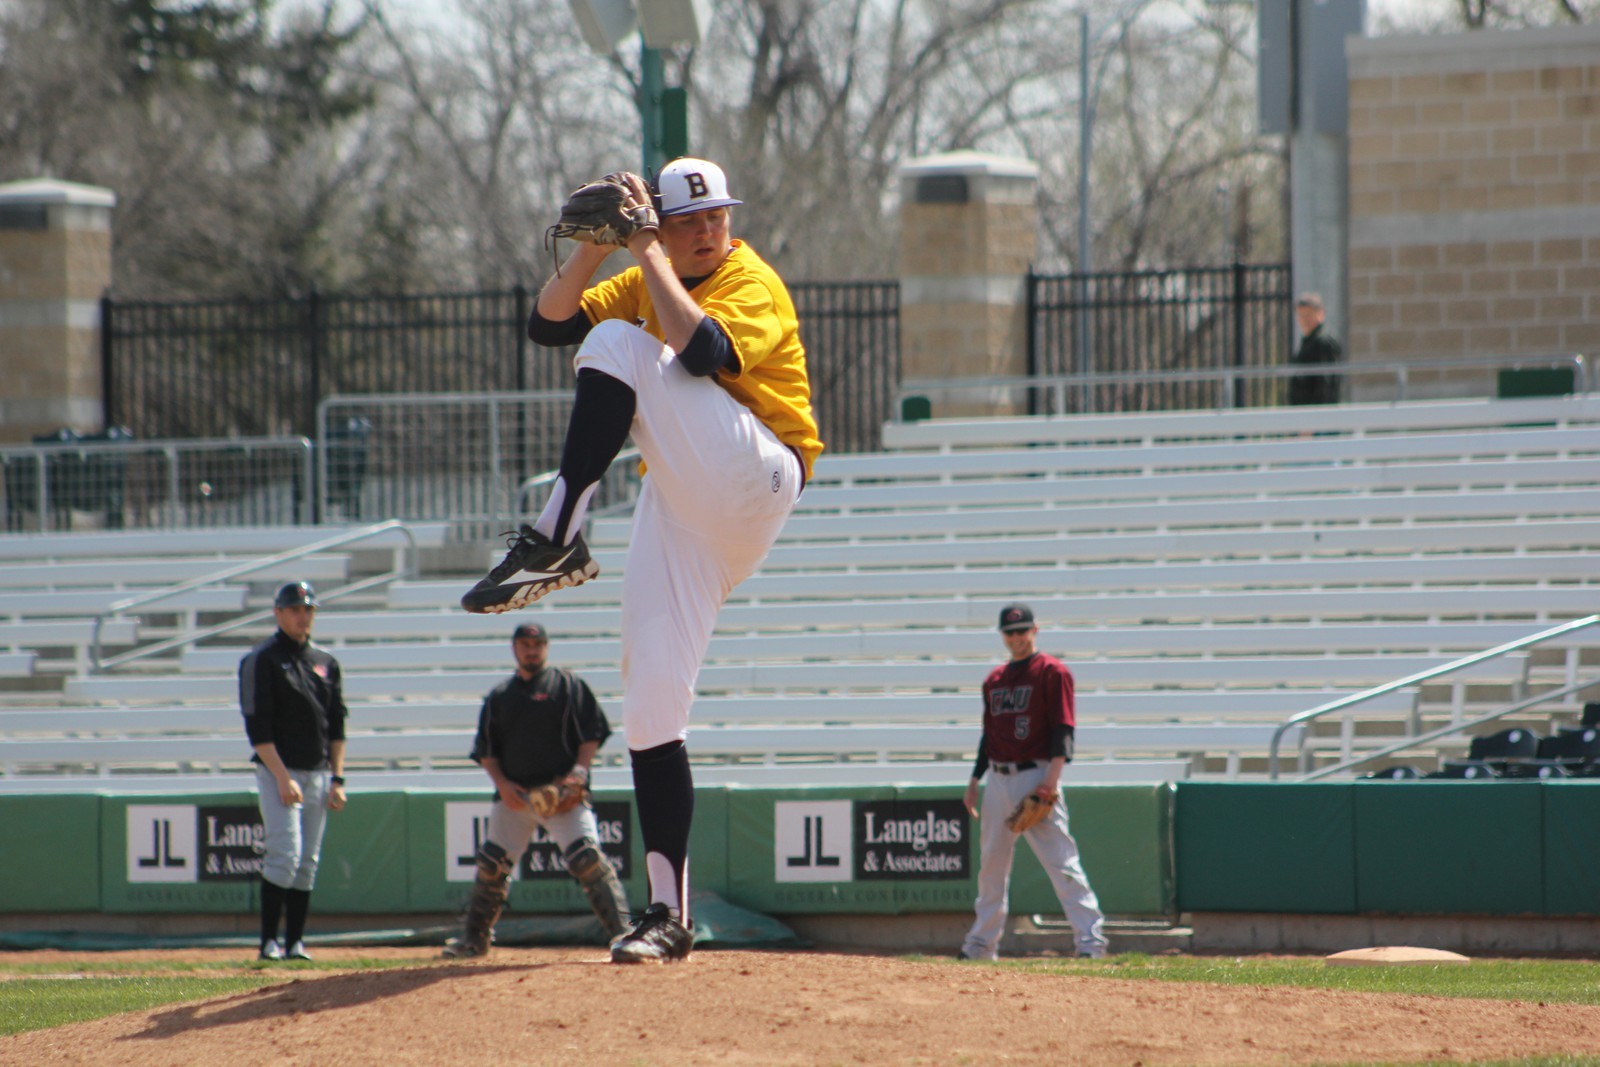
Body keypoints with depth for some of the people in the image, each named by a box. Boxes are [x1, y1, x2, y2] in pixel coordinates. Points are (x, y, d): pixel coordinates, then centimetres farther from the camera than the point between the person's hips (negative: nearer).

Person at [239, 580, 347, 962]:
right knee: (284, 855, -15)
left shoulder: (325, 662, 14)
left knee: (308, 865, 5)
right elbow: (258, 727, -11)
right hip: (279, 772, -6)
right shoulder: (261, 660, -4)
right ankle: (269, 942, -11)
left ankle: (295, 943, 8)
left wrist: (337, 779, 7)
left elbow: (337, 727, 16)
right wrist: (282, 778, -17)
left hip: (318, 775, 6)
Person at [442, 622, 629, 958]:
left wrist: (578, 773, -13)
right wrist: (502, 784, -3)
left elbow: (592, 734, 1)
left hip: (561, 791, -4)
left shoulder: (568, 685, 5)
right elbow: (486, 750, 14)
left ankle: (622, 929, -18)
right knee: (492, 864, 4)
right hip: (513, 794, 4)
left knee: (586, 858, -18)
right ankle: (474, 939, 17)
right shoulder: (499, 696, 15)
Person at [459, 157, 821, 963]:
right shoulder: (647, 285, 18)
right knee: (651, 707, -3)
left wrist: (647, 252, -18)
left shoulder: (752, 285, -5)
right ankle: (667, 916, -2)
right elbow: (548, 323, 8)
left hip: (753, 480, -7)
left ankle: (556, 539, -27)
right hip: (682, 507, 7)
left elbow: (700, 351, -25)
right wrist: (593, 247, -7)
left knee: (619, 344, -23)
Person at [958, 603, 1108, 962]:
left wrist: (1052, 778, -20)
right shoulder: (995, 679, 17)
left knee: (1061, 861, -12)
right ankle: (982, 942, 20)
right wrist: (974, 781, 18)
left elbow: (1063, 729, -11)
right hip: (998, 781, 7)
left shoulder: (1052, 672, -4)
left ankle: (1090, 938, -14)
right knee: (991, 864, 11)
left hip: (1035, 778, -7)